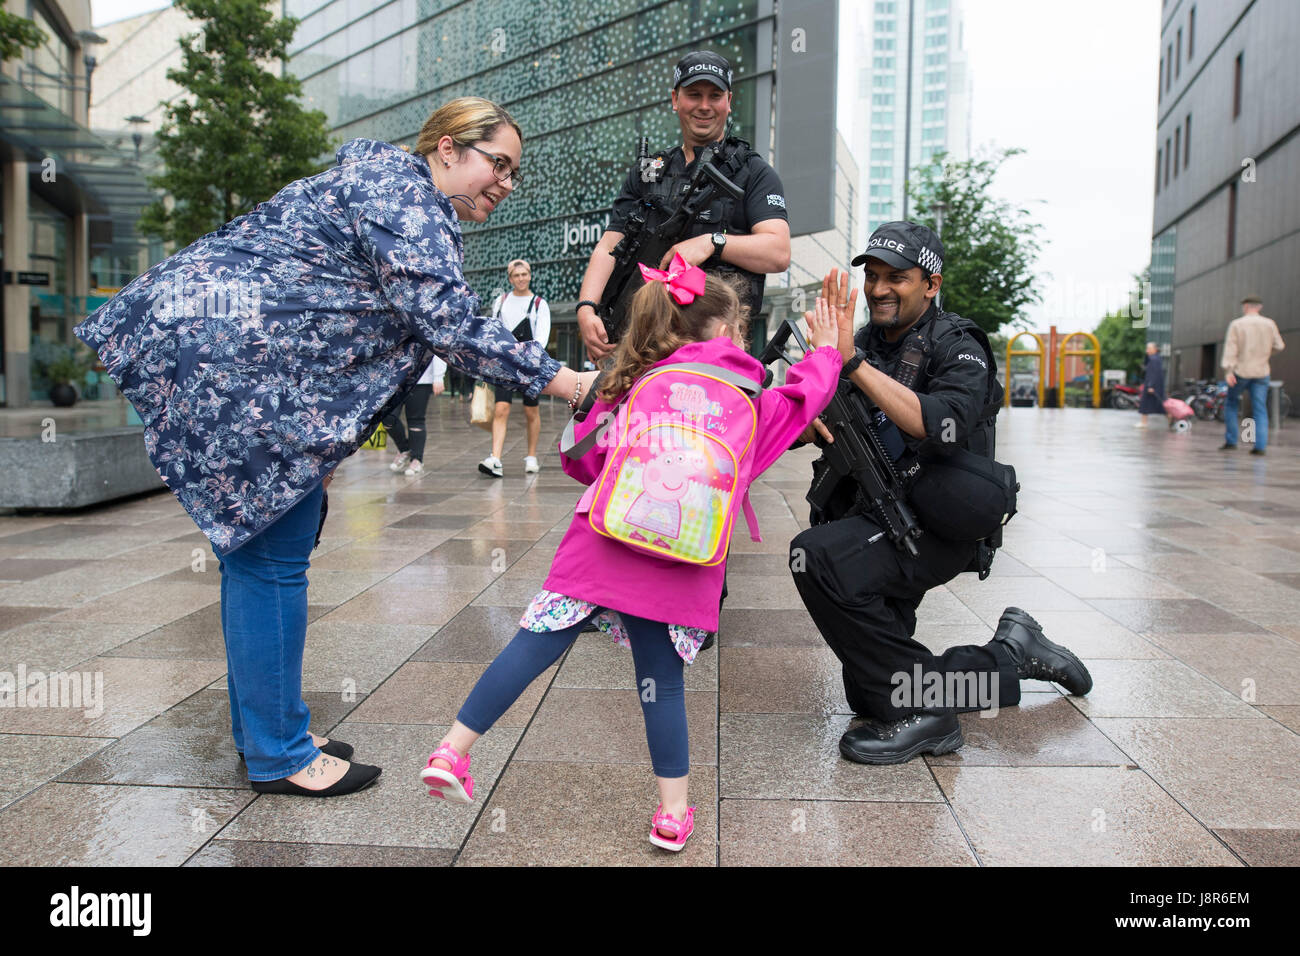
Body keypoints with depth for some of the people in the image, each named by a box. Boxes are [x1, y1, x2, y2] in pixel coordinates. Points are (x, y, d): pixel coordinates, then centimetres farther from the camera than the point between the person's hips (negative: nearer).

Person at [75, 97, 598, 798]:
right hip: (230, 352, -11)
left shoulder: (400, 196, 21)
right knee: (271, 553, -5)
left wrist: (324, 446, 22)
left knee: (255, 547, 15)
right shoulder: (403, 188, -11)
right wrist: (565, 383, -18)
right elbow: (448, 322, -21)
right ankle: (279, 756, 8)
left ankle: (264, 733, 27)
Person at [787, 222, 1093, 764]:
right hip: (873, 523, 7)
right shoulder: (862, 343, 11)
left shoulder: (957, 348, -7)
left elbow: (942, 426, -29)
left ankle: (919, 710, -19)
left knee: (817, 555, -34)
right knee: (869, 695, 10)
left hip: (936, 529, -7)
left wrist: (853, 362, -31)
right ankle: (1012, 654, 27)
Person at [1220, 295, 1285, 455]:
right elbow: (1279, 346, 7)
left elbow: (1230, 348, -11)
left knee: (1231, 405, 14)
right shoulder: (1270, 324, 2)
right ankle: (1261, 445, -5)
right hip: (1261, 372, 2)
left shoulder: (1236, 324, -4)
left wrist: (1228, 370, -15)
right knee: (1260, 410, 3)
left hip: (1241, 371, -2)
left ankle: (1230, 441, 10)